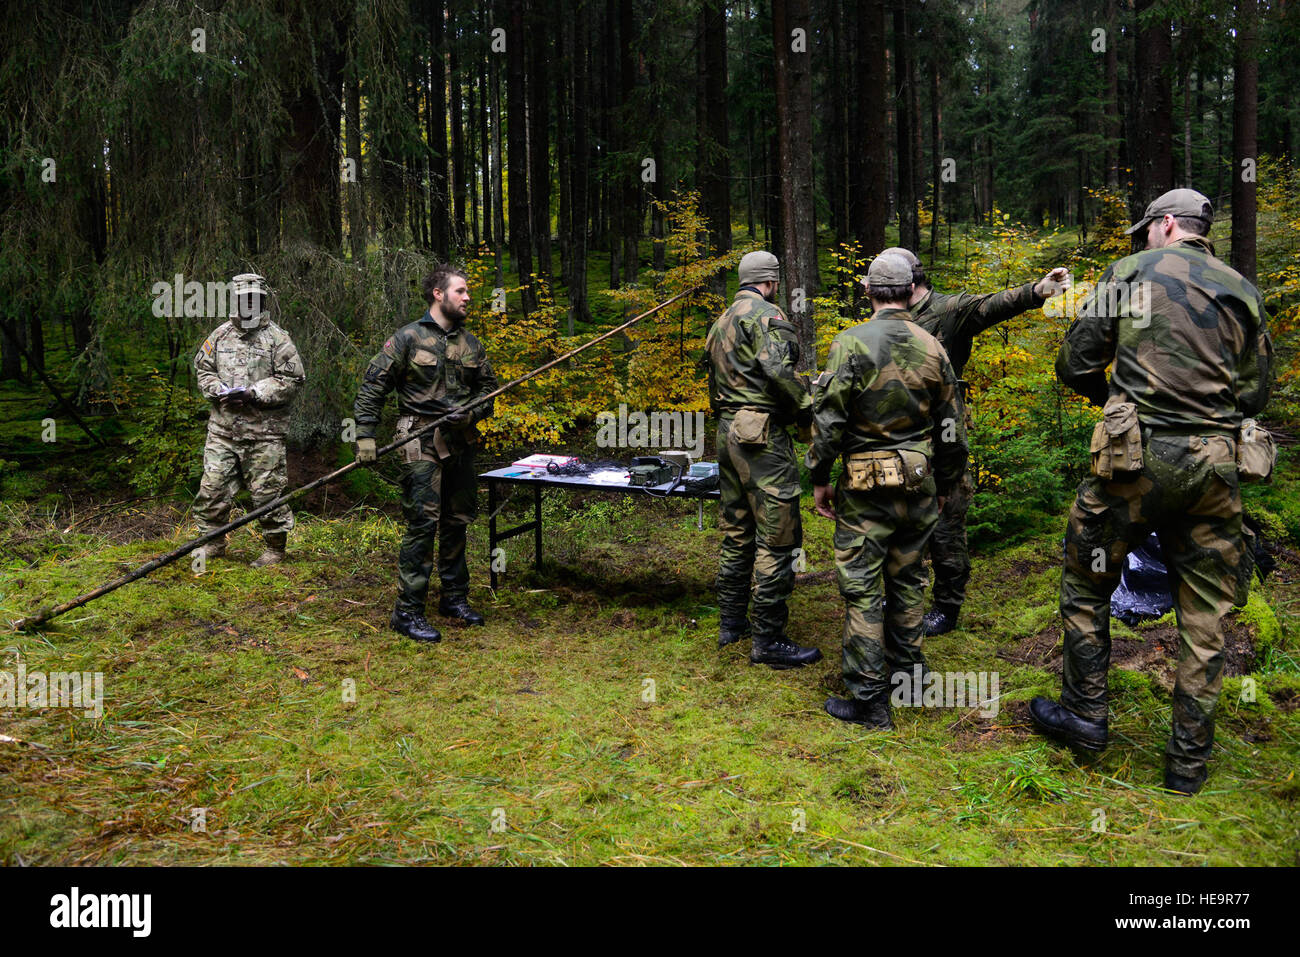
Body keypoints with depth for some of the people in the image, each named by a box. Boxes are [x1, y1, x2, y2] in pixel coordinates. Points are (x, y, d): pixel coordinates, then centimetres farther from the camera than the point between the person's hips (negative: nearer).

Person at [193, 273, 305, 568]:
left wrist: (254, 393, -14)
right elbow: (203, 369, 18)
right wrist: (219, 391, -2)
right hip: (223, 427, 4)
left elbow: (293, 378, -7)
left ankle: (275, 548, 14)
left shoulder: (277, 338, -3)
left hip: (263, 432, -4)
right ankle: (212, 543, 23)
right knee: (213, 486, 6)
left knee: (267, 490, 0)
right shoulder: (220, 335, 11)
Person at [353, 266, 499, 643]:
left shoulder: (471, 344, 12)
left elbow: (489, 387, 19)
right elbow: (372, 386, -4)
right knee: (422, 523, -10)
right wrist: (365, 435, -10)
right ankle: (408, 612, -2)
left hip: (460, 442, 6)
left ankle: (454, 598, 28)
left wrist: (470, 413, -2)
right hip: (421, 443, -6)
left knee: (457, 521, 13)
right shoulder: (408, 338, -4)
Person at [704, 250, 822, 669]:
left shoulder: (721, 323, 20)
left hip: (727, 432, 10)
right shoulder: (767, 315, -9)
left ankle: (731, 622, 26)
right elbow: (777, 369, -24)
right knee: (777, 539, -4)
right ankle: (768, 641, -1)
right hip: (762, 435, -9)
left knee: (737, 533, 17)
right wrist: (808, 409, -13)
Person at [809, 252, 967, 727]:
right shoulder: (932, 347, 4)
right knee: (907, 579, 19)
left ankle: (869, 698, 4)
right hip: (920, 483, 5)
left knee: (862, 589, 1)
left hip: (865, 486, -5)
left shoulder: (851, 343, -11)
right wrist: (945, 486, 21)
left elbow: (828, 419, -13)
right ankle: (907, 670, 32)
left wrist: (819, 479, -1)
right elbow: (952, 429, 9)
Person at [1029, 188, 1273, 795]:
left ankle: (1083, 712, 20)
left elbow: (1074, 365, 1)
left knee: (1087, 583, 15)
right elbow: (1255, 393, 13)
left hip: (1138, 457, -3)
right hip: (1215, 464, 4)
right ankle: (1189, 763, 18)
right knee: (1205, 616, 10)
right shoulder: (1243, 291, 12)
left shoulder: (1130, 272, 3)